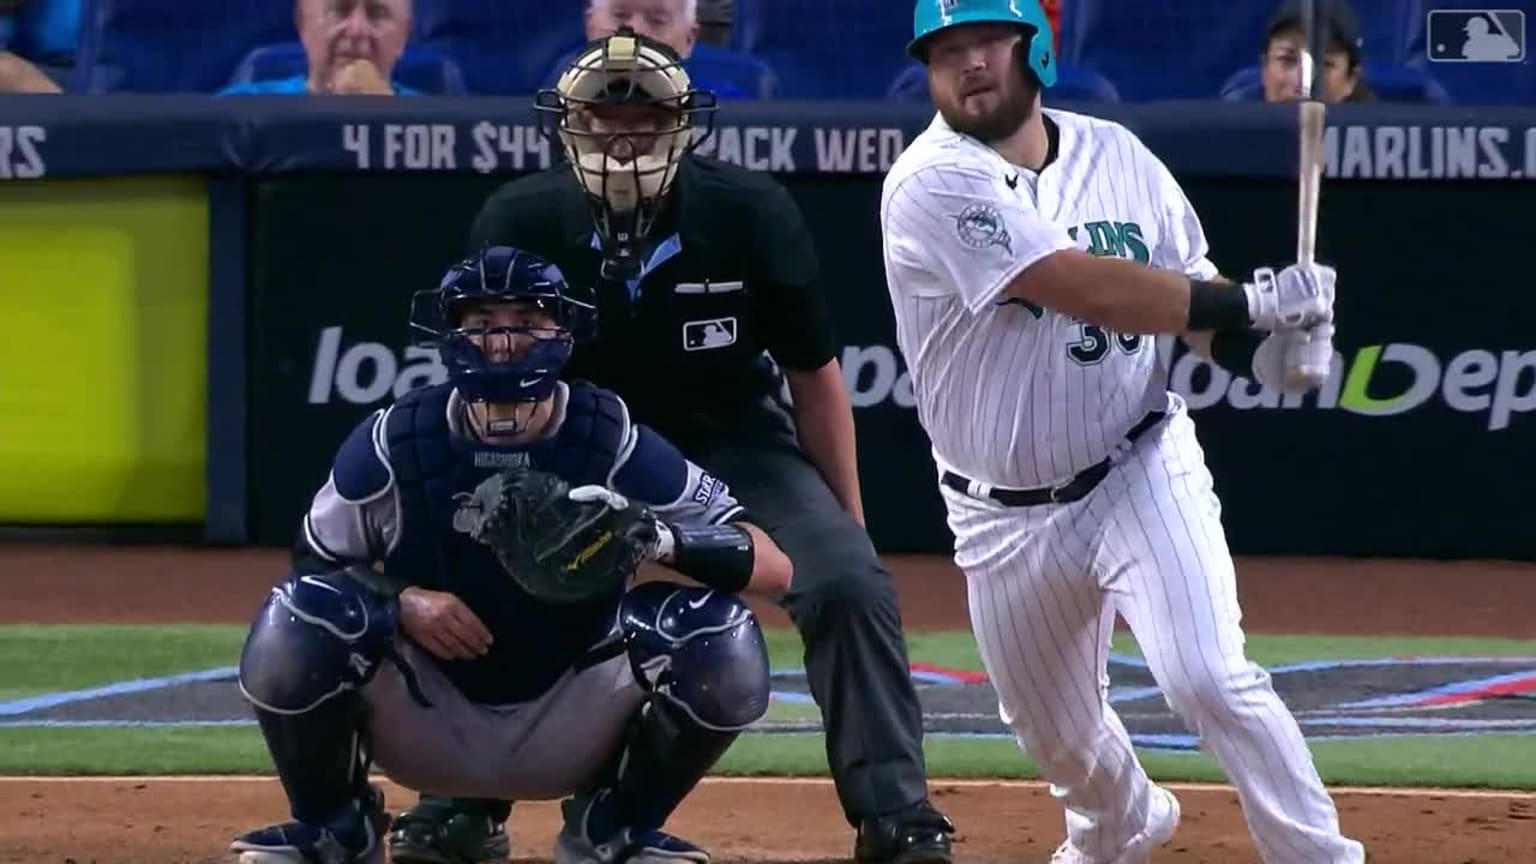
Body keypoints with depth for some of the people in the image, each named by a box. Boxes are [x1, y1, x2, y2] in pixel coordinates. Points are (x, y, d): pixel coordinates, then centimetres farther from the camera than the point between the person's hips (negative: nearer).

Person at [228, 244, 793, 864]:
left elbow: (774, 567, -18)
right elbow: (311, 566, 0)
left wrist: (657, 537, -38)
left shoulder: (612, 443, -15)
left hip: (568, 728, 0)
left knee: (718, 635, -25)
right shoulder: (394, 442, -12)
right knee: (300, 617, -27)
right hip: (428, 725, 0)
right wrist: (400, 602, -22)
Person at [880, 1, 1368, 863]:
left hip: (1142, 474, 1)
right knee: (1056, 731, 17)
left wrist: (1267, 345, -16)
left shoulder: (1116, 155, 0)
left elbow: (1191, 298, 7)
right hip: (1008, 521, -1)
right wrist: (1251, 300, -28)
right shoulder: (935, 185, -17)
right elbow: (1087, 288, -27)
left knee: (1210, 677, -20)